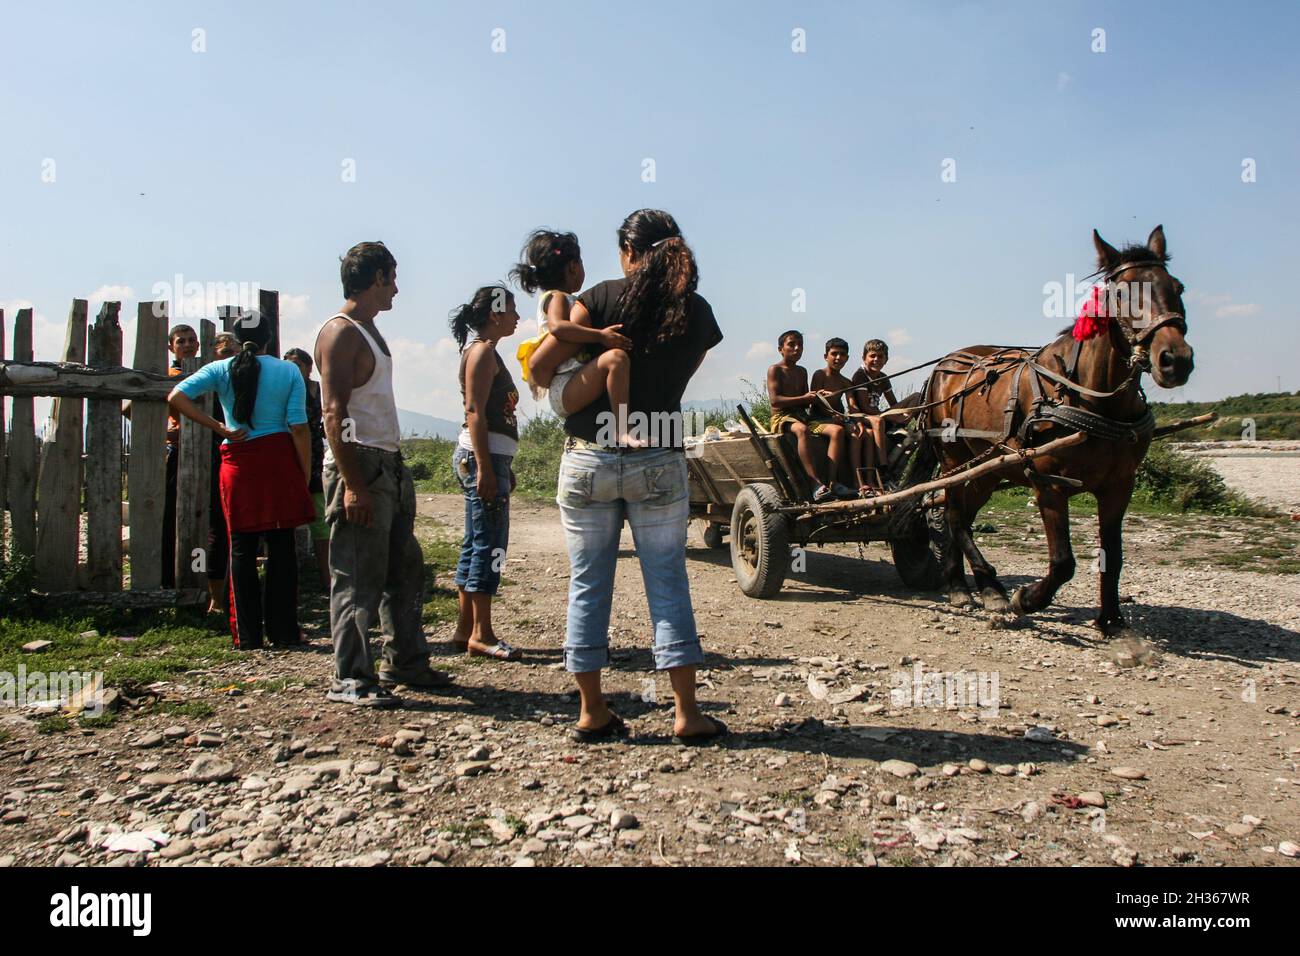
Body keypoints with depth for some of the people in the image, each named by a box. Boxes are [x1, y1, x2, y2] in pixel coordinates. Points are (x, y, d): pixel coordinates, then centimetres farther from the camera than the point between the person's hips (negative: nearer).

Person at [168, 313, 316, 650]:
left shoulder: (221, 369, 4)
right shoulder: (288, 372, 1)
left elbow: (176, 397, -8)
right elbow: (299, 427, -4)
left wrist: (219, 428, -4)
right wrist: (305, 477, 0)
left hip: (237, 463, 1)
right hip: (279, 460, -1)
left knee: (241, 549, 7)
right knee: (281, 548, 4)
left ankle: (248, 636, 11)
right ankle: (283, 631, 8)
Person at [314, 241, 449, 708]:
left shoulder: (369, 331, 20)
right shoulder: (340, 332, -10)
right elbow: (333, 413, -18)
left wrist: (396, 468, 17)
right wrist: (352, 484, -24)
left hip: (389, 465, 10)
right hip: (360, 464, -10)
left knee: (406, 568, 14)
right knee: (358, 577, -5)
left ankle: (404, 661, 25)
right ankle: (350, 680, 4)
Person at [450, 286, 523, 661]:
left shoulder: (485, 351, 21)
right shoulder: (482, 351, -9)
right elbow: (474, 412, -17)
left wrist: (501, 467, 22)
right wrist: (485, 468, -23)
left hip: (486, 457, 10)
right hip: (482, 456, -10)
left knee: (476, 544, 11)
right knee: (490, 543, -9)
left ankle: (466, 630, 16)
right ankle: (481, 634, -4)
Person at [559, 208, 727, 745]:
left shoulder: (601, 298, -3)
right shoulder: (698, 314, 4)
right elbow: (677, 379, 10)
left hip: (587, 458, 0)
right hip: (658, 464, 1)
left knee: (587, 585, 9)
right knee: (668, 585, 7)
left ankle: (592, 712, 16)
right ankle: (687, 714, 10)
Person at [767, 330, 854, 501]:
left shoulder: (802, 371, 22)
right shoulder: (775, 370, 0)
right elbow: (774, 400, -13)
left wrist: (816, 396, 2)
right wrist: (803, 398, -13)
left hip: (803, 416, 7)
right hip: (782, 418, -7)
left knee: (837, 429, -18)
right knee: (802, 430, -41)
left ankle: (832, 481, -27)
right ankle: (817, 484, -46)